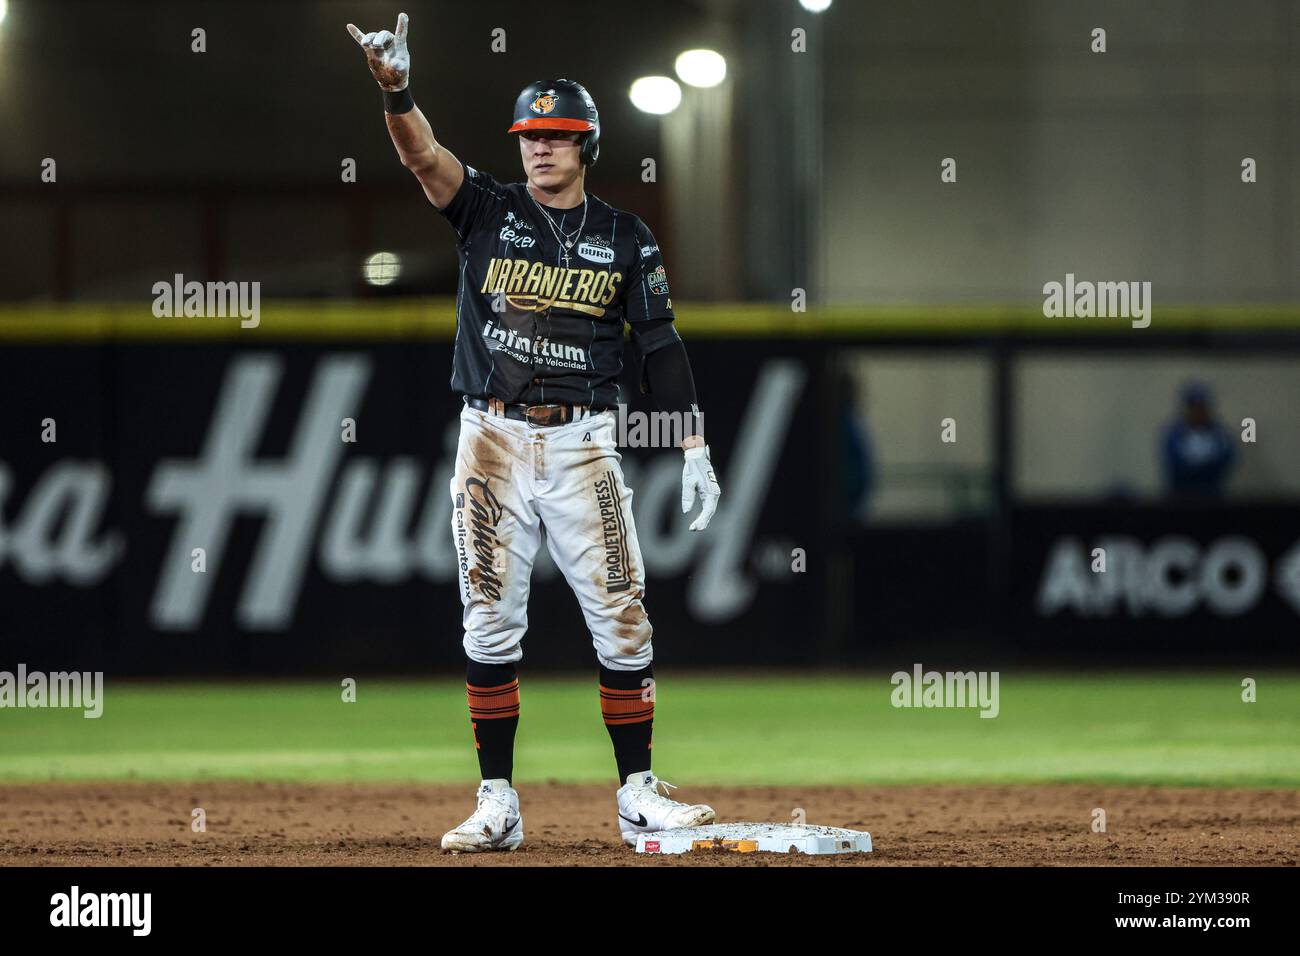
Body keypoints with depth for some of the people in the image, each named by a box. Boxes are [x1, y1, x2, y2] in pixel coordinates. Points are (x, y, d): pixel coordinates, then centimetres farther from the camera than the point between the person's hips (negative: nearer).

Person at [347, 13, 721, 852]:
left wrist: (695, 448, -2)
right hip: (492, 439, 0)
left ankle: (639, 794, 5)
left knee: (622, 616, -4)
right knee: (491, 622, 0)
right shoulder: (489, 210, 4)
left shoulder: (626, 239, 7)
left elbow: (660, 345, 6)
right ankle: (497, 804, 5)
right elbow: (424, 156, -14)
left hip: (585, 443, 0)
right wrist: (397, 88, -34)